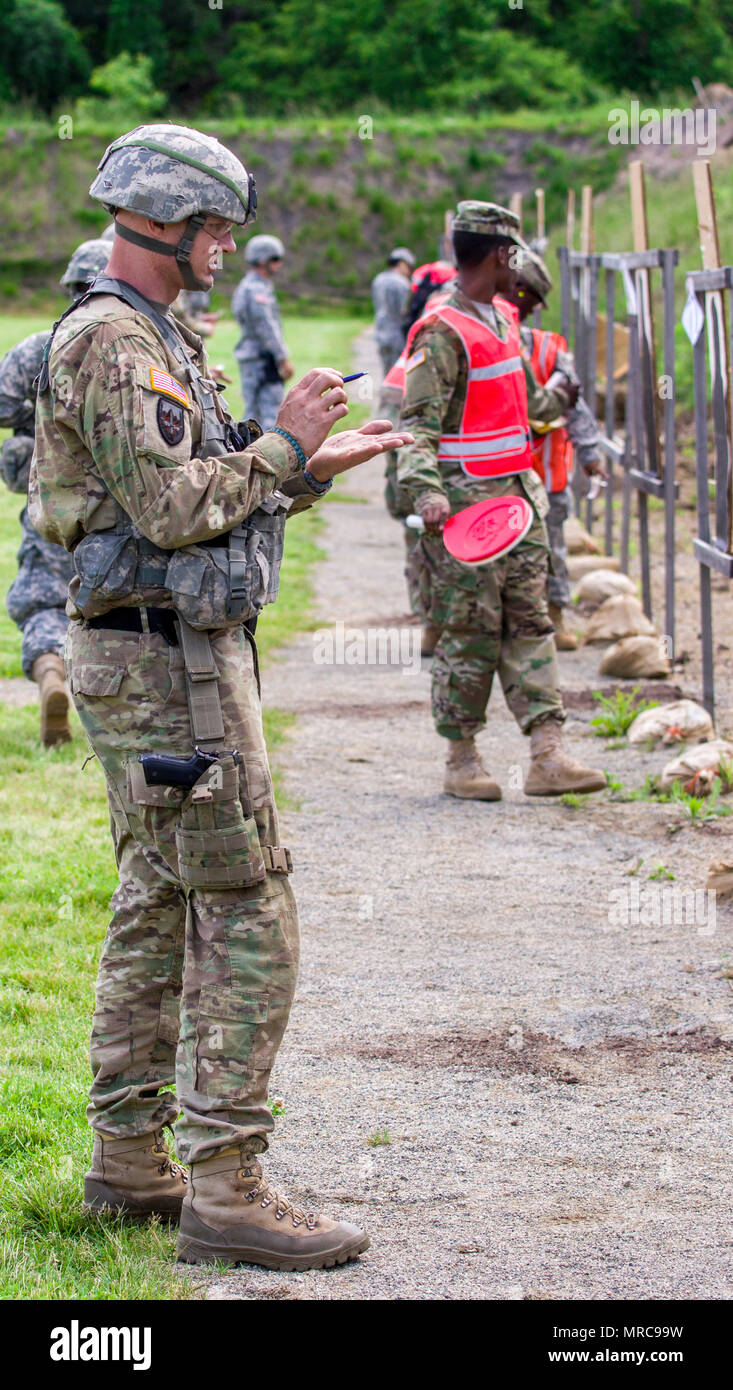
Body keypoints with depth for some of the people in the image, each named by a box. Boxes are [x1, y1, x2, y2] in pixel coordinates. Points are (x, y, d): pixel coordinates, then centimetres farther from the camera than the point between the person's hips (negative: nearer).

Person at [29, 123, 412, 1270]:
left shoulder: (155, 340, 18)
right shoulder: (114, 342, -15)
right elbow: (171, 507, -23)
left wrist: (317, 468, 13)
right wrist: (282, 445, -13)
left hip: (156, 659, 11)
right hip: (170, 667, -11)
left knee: (158, 911, 14)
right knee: (250, 920, -11)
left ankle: (129, 1163, 20)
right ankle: (225, 1190, -10)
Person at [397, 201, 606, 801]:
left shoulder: (504, 319, 14)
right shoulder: (443, 334, -13)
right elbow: (419, 423, -19)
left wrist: (557, 397, 45)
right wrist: (427, 492, -31)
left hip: (519, 494, 9)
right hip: (465, 502, -9)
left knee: (530, 624, 4)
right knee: (472, 633, -2)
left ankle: (548, 757, 3)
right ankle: (462, 760, 10)